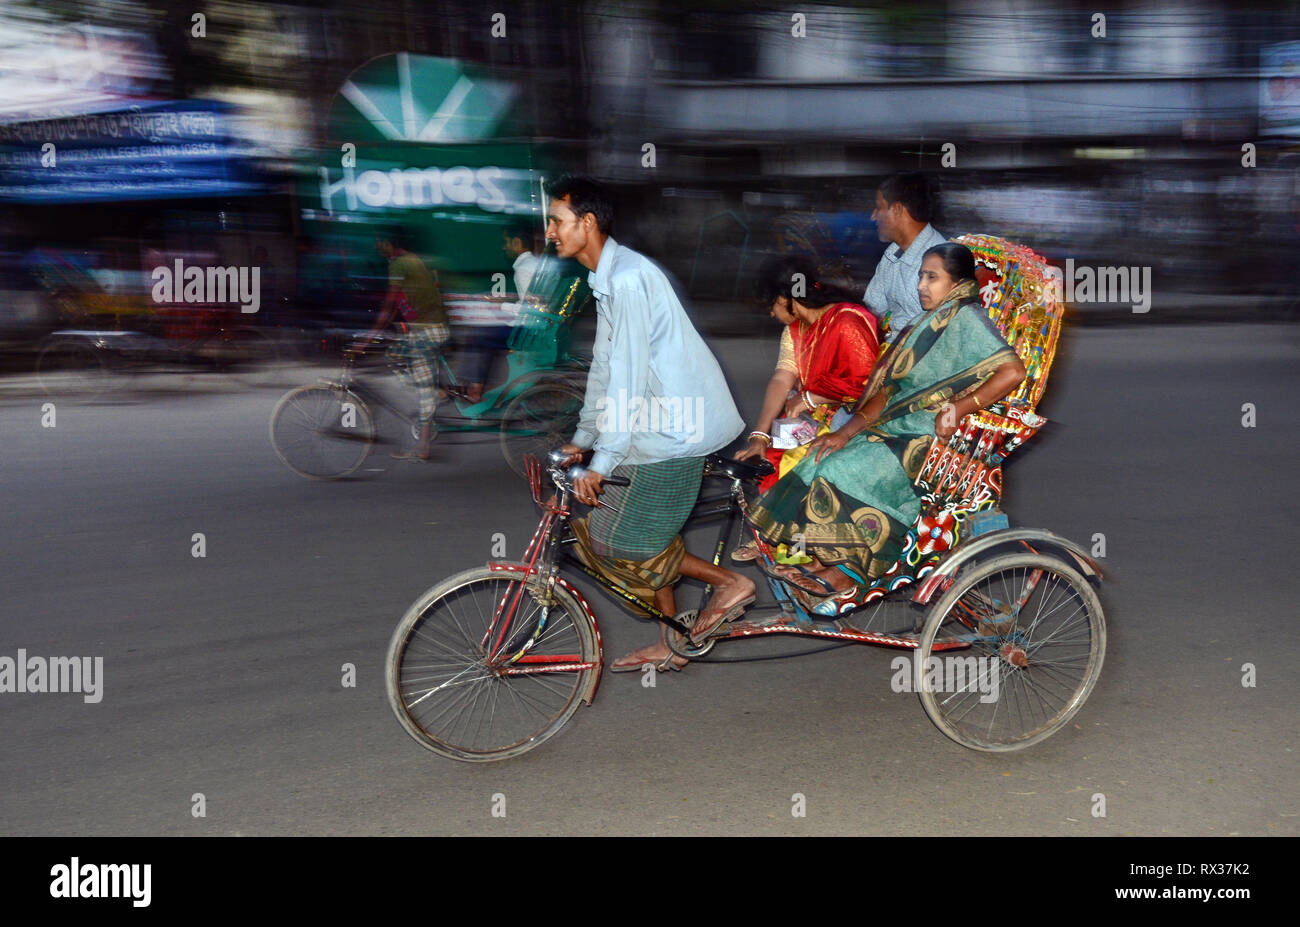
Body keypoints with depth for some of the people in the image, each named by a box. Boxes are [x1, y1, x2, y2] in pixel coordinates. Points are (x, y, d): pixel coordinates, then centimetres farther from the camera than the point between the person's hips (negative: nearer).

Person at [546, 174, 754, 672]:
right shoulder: (607, 278, 13)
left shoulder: (627, 277, -19)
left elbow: (628, 376, -24)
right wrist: (582, 439, 24)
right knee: (600, 522, 12)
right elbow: (605, 366, 21)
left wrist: (601, 463, -23)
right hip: (665, 424, 10)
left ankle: (728, 582, 8)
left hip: (678, 430, -10)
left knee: (617, 540, -5)